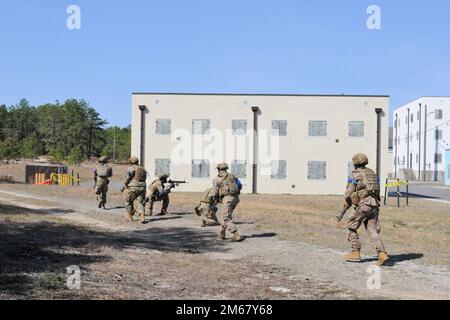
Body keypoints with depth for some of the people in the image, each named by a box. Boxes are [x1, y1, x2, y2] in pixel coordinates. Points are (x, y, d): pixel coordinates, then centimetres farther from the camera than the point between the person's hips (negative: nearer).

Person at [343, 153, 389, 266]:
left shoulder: (356, 174, -3)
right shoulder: (372, 173, 19)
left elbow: (349, 192, -3)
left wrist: (347, 204, 16)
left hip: (363, 204, -6)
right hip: (374, 204, 7)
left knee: (352, 227, 9)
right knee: (372, 230, 3)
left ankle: (355, 253, 10)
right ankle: (382, 254, -14)